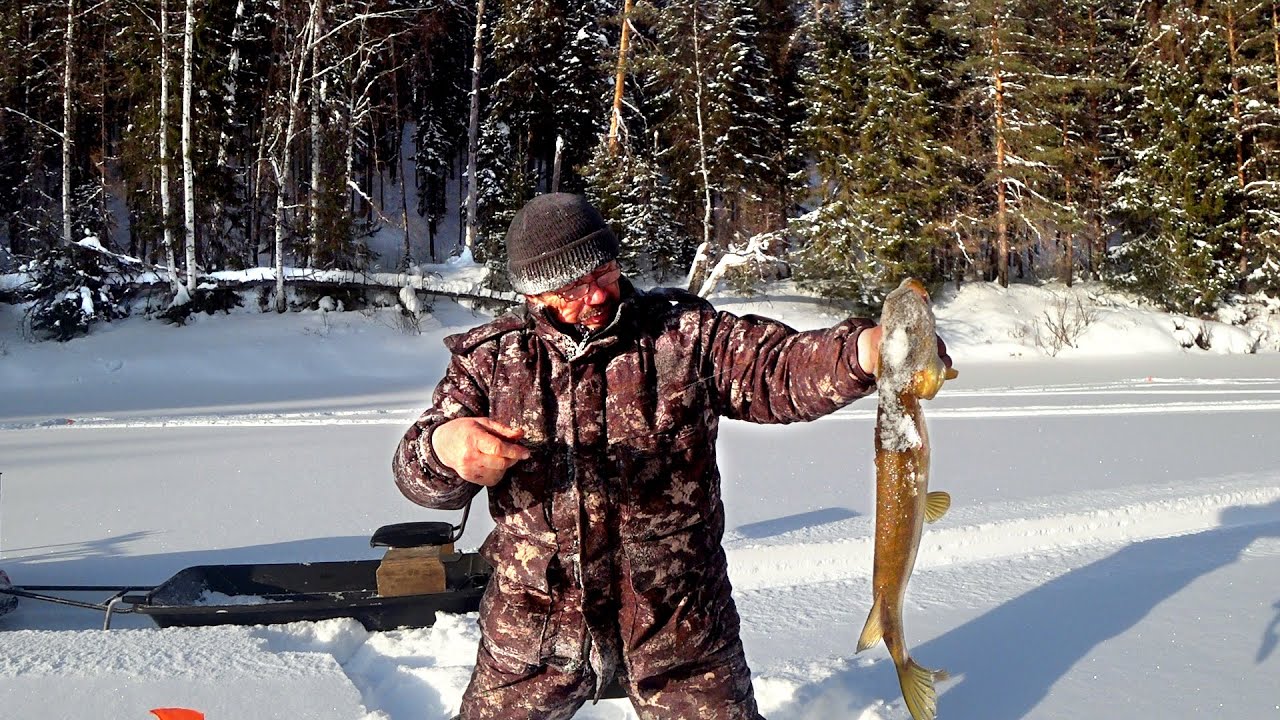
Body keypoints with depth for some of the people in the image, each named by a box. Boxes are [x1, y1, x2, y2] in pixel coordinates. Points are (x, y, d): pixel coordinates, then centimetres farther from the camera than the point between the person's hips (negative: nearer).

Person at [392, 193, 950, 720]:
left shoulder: (685, 333, -3)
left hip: (680, 627, -1)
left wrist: (870, 347, -37)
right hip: (533, 627, 1)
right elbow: (416, 472, -5)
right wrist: (445, 447, -31)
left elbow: (778, 366, -15)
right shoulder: (490, 358, -1)